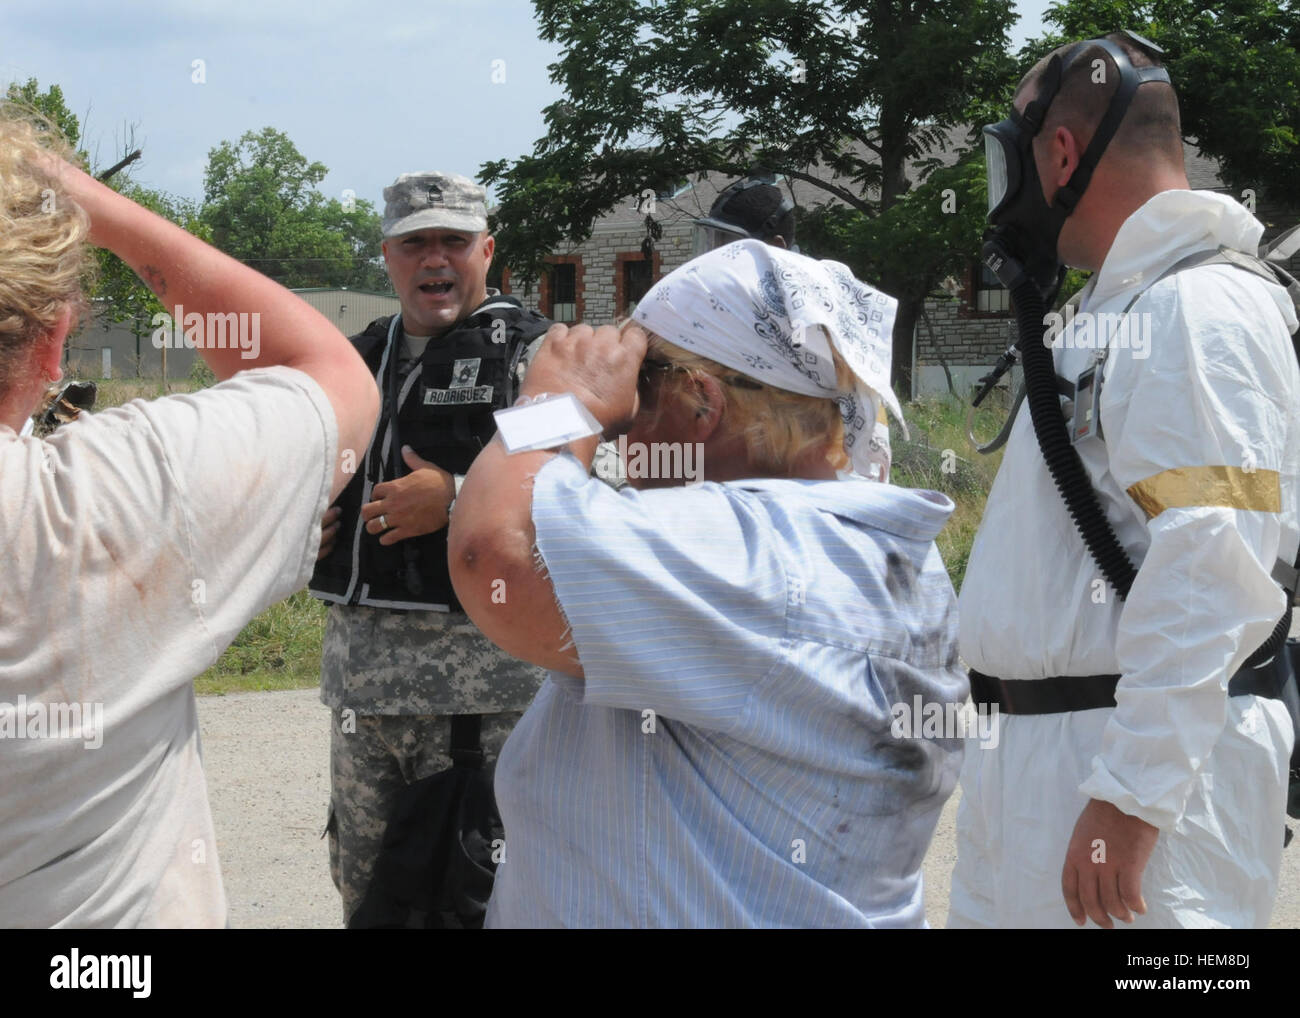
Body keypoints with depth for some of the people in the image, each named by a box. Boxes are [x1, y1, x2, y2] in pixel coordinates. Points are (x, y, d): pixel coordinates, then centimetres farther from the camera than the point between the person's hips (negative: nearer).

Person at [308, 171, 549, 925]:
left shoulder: (529, 350, -5)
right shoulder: (360, 358, 17)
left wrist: (456, 499, -21)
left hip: (481, 664, -7)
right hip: (359, 657, 7)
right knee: (364, 884, 17)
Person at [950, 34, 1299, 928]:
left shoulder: (1204, 307, -13)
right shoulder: (1115, 308, 18)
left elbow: (1208, 572, -22)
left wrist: (1132, 796, -25)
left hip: (1151, 749, -9)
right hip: (1034, 752, 9)